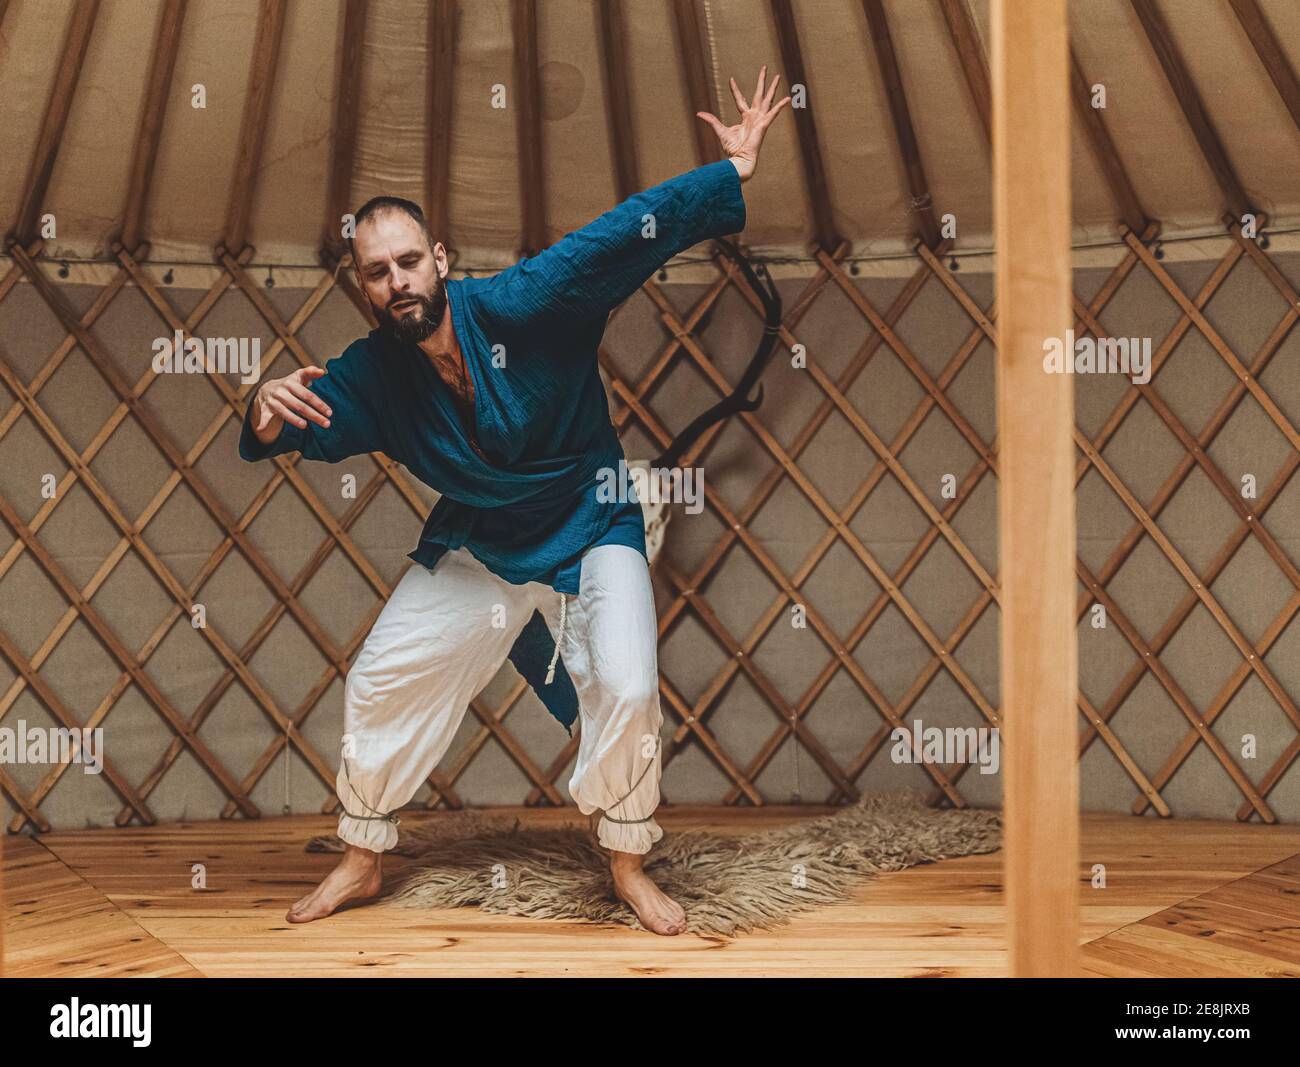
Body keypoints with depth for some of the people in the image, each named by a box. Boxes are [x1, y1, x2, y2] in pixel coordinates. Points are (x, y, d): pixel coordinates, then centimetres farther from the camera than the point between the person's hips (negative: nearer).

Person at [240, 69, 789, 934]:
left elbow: (625, 234, -31)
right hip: (476, 544, 4)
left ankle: (629, 864, 6)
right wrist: (271, 415, -38)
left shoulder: (522, 305, -27)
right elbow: (309, 425, -13)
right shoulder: (373, 373, -15)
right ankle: (362, 860, 26)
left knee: (627, 690, -20)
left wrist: (733, 174, -36)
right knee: (378, 682, 5)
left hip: (589, 529, -4)